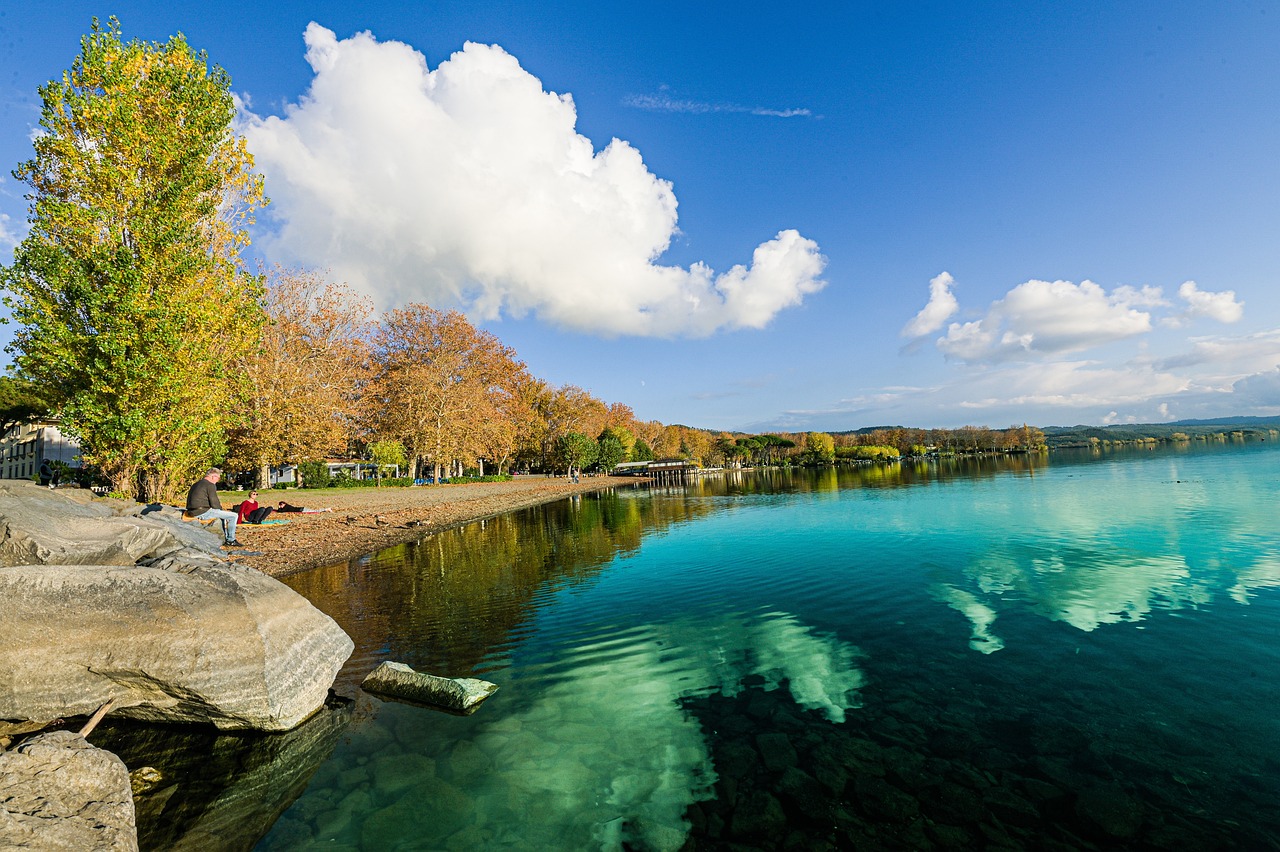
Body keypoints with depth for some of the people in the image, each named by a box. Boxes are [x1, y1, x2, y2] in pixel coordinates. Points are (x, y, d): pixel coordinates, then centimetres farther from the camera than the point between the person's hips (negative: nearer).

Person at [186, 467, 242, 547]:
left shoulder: (196, 484, 18)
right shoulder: (210, 485, -12)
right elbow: (214, 504, -16)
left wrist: (218, 505, 16)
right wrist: (221, 508, 5)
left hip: (192, 512, 10)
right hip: (203, 512, -10)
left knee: (224, 514, 30)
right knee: (233, 516, -7)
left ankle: (227, 538, 26)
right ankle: (231, 540, 1)